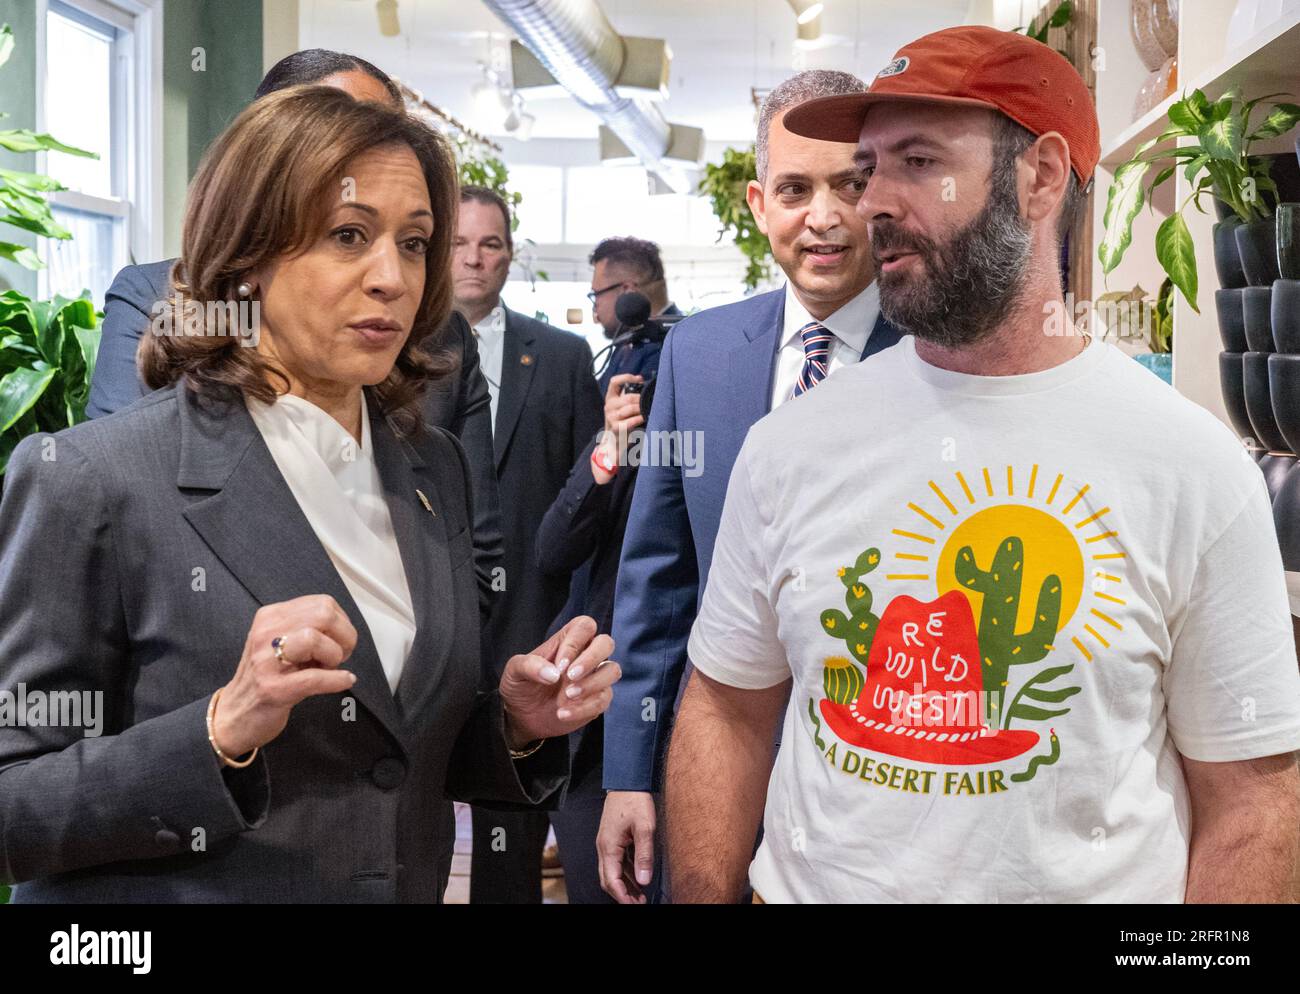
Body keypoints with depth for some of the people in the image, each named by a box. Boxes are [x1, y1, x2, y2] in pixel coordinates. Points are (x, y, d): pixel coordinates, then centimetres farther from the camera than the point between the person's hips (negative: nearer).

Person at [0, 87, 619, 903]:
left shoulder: (436, 467, 0)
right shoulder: (87, 478, -17)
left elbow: (411, 755, 8)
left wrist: (514, 725, -11)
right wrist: (221, 731, -28)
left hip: (414, 882, 5)